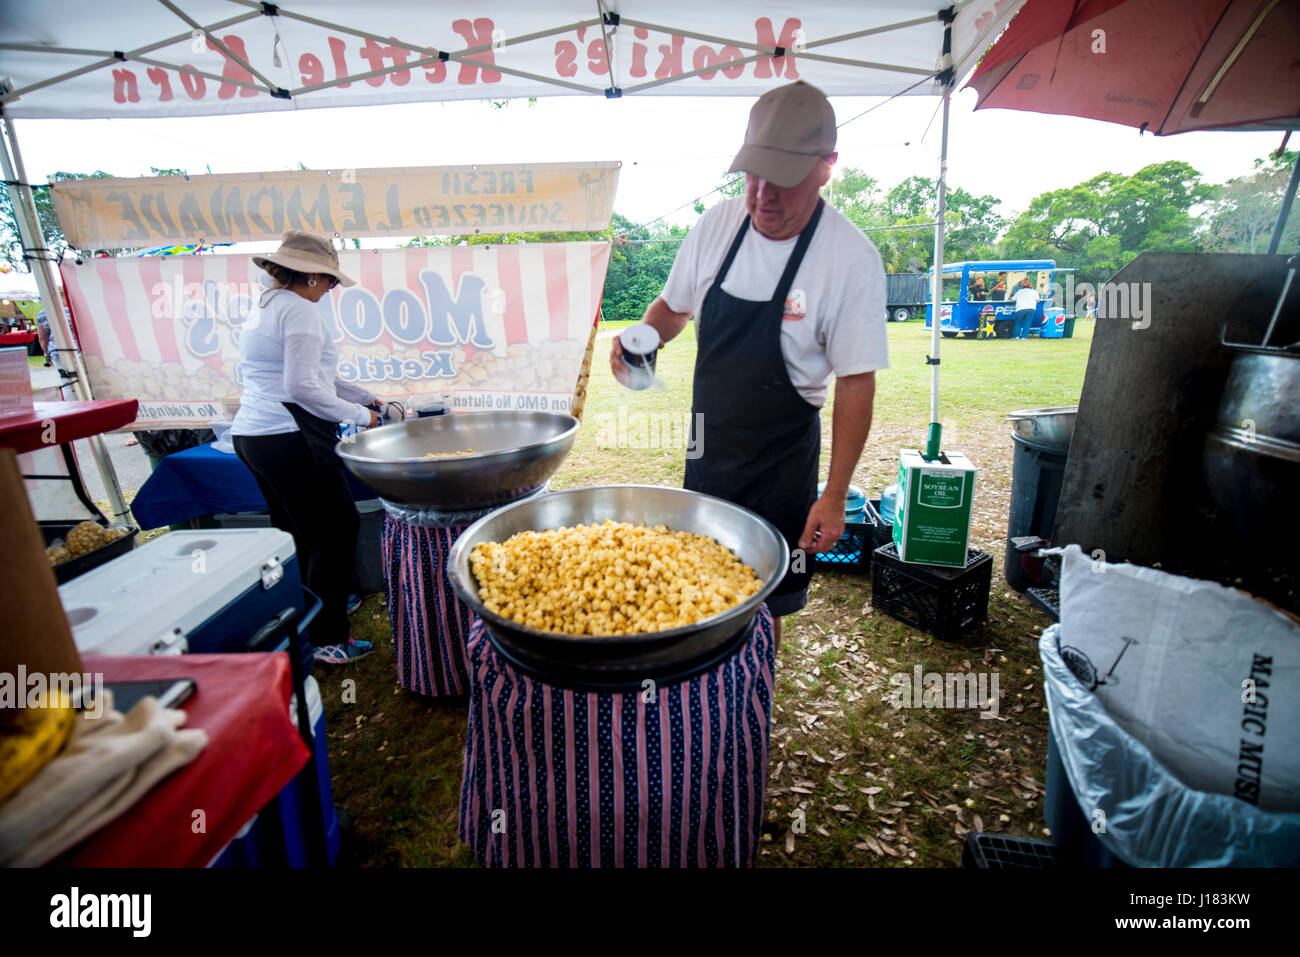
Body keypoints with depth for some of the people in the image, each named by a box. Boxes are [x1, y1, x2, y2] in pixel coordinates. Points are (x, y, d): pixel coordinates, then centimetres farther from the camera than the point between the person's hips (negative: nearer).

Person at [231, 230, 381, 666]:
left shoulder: (264, 308, 21)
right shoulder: (299, 310, -11)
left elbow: (316, 375, 26)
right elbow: (303, 386, -19)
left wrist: (369, 399, 26)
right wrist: (359, 416, -9)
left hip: (252, 435, 10)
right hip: (289, 437, -10)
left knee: (295, 533, 19)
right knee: (336, 531, -1)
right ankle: (329, 639, 6)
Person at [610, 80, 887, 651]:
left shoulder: (851, 259, -17)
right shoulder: (716, 224, -4)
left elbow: (856, 383, -14)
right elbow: (674, 305, 10)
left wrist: (834, 496, -15)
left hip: (781, 458, -5)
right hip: (707, 442, 5)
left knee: (761, 604, 6)